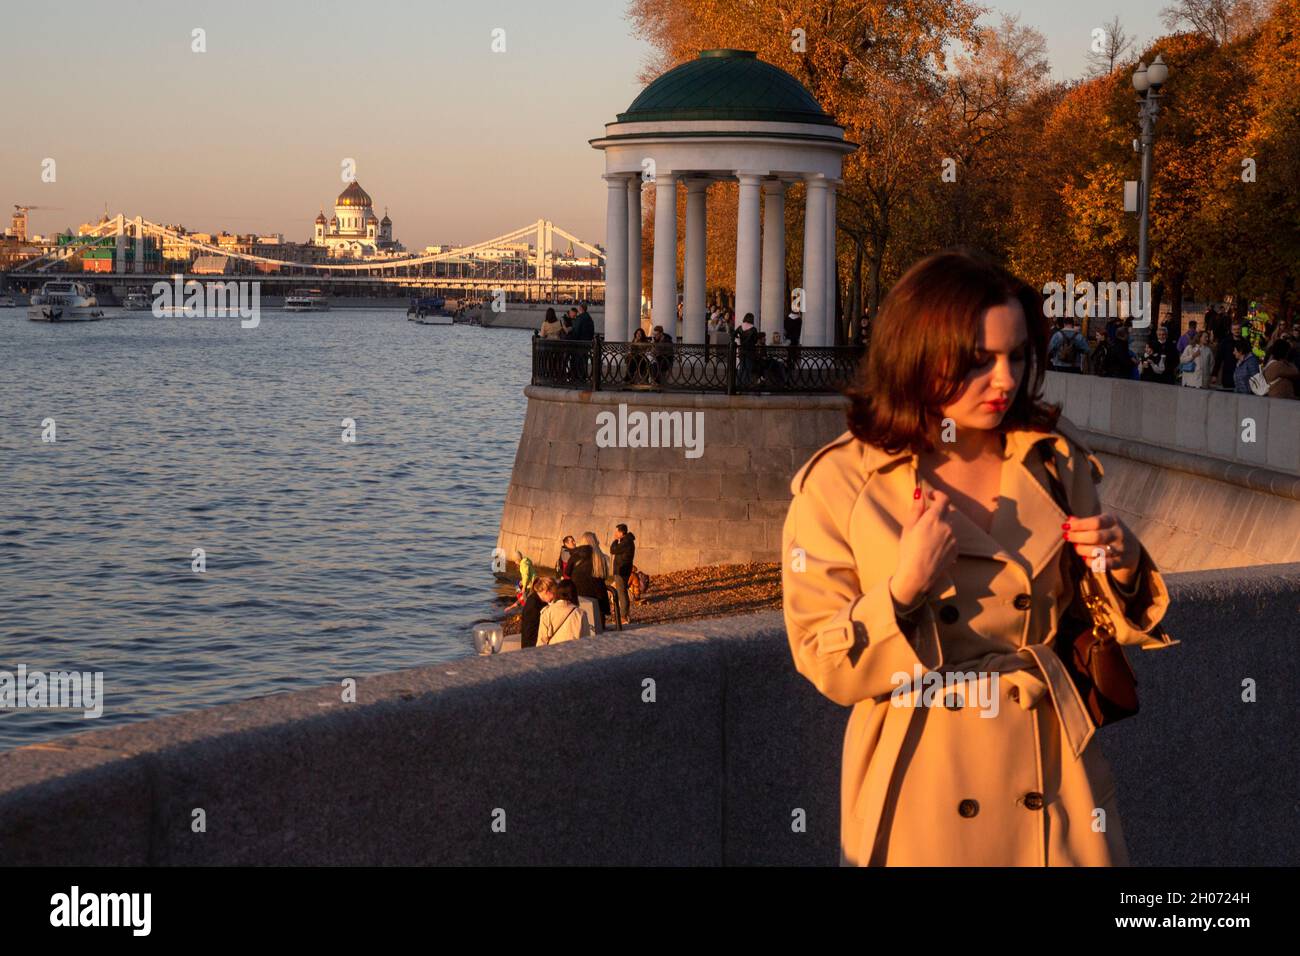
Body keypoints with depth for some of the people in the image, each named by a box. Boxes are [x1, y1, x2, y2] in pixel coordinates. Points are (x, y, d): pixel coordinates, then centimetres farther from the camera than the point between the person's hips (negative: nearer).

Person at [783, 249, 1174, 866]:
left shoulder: (1054, 458, 1)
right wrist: (904, 587, -25)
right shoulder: (838, 482, -11)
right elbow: (825, 666, -10)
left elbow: (1088, 618, 11)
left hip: (1052, 756, 3)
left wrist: (1122, 568, -10)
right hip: (922, 771, -3)